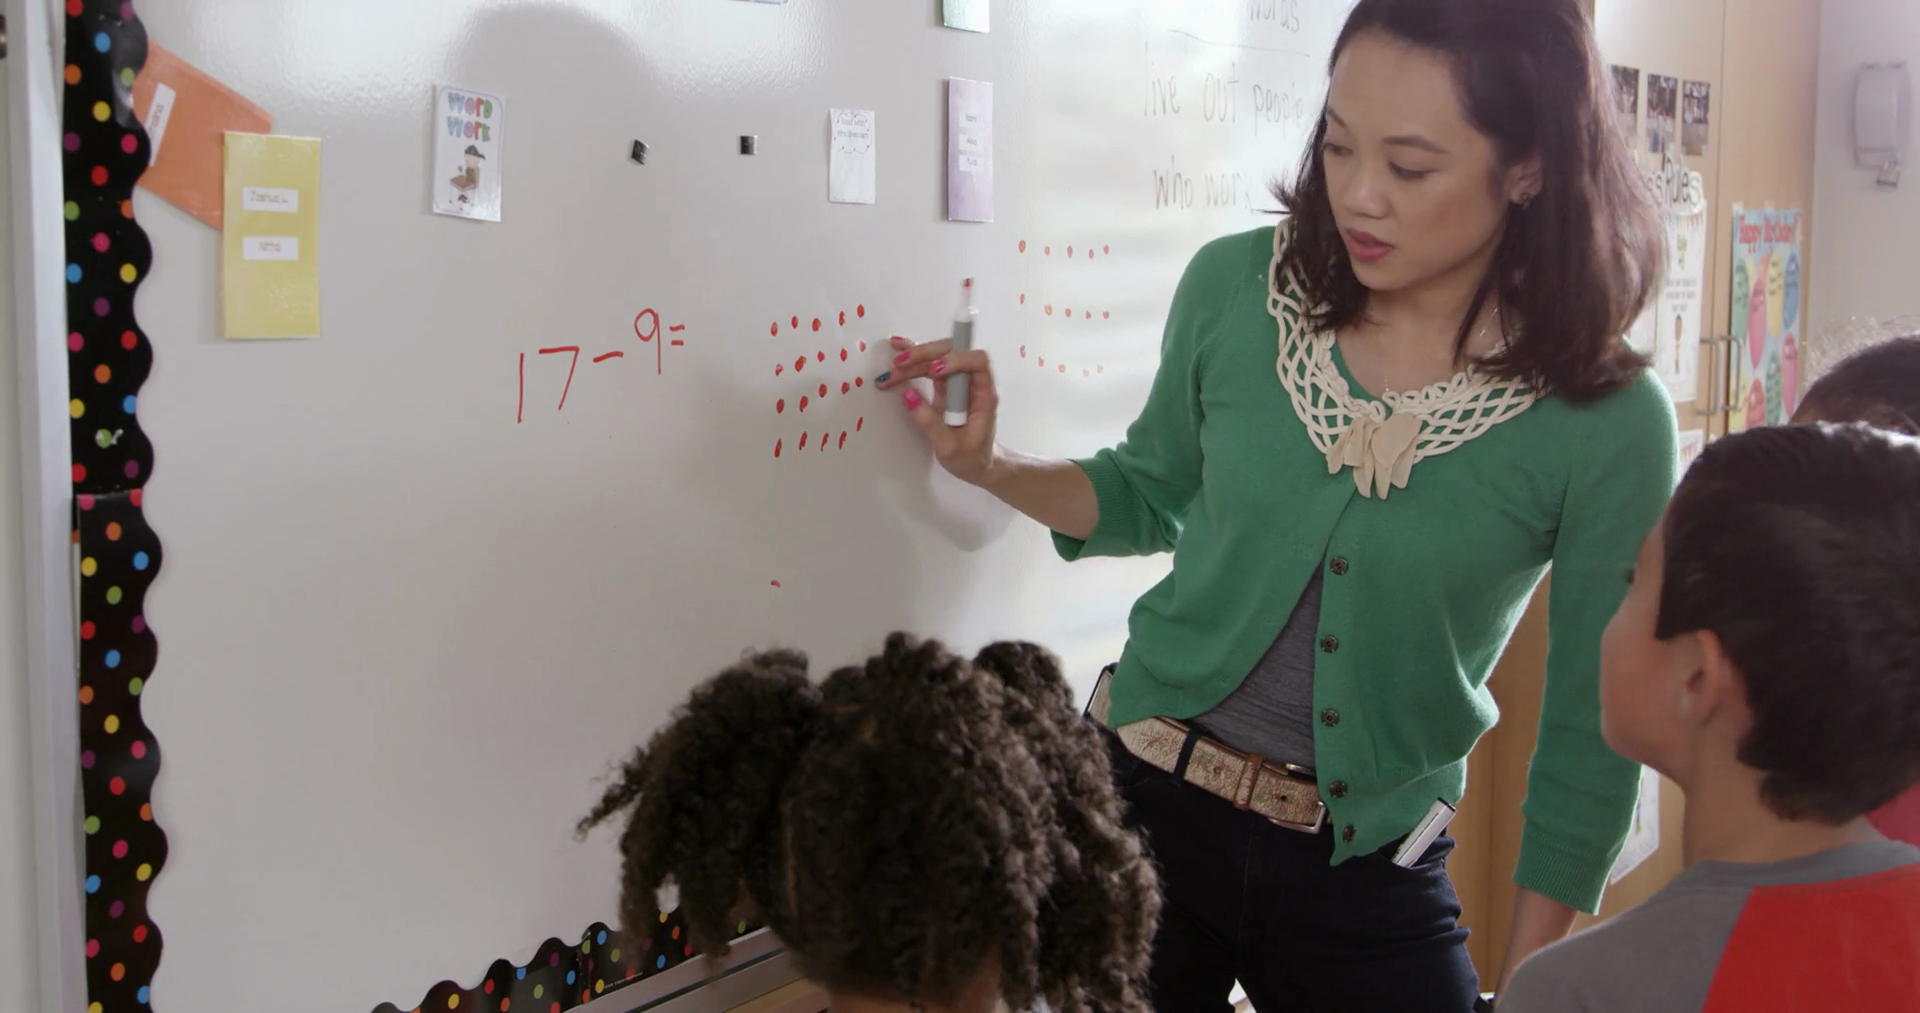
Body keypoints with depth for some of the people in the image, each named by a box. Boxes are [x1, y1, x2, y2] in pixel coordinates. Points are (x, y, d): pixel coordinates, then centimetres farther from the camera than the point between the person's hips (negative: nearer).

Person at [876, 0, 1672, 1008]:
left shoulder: (1610, 425, -16)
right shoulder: (1235, 286, -9)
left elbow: (1586, 737, -6)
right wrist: (988, 467, -6)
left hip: (1371, 876, -1)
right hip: (1144, 803, 2)